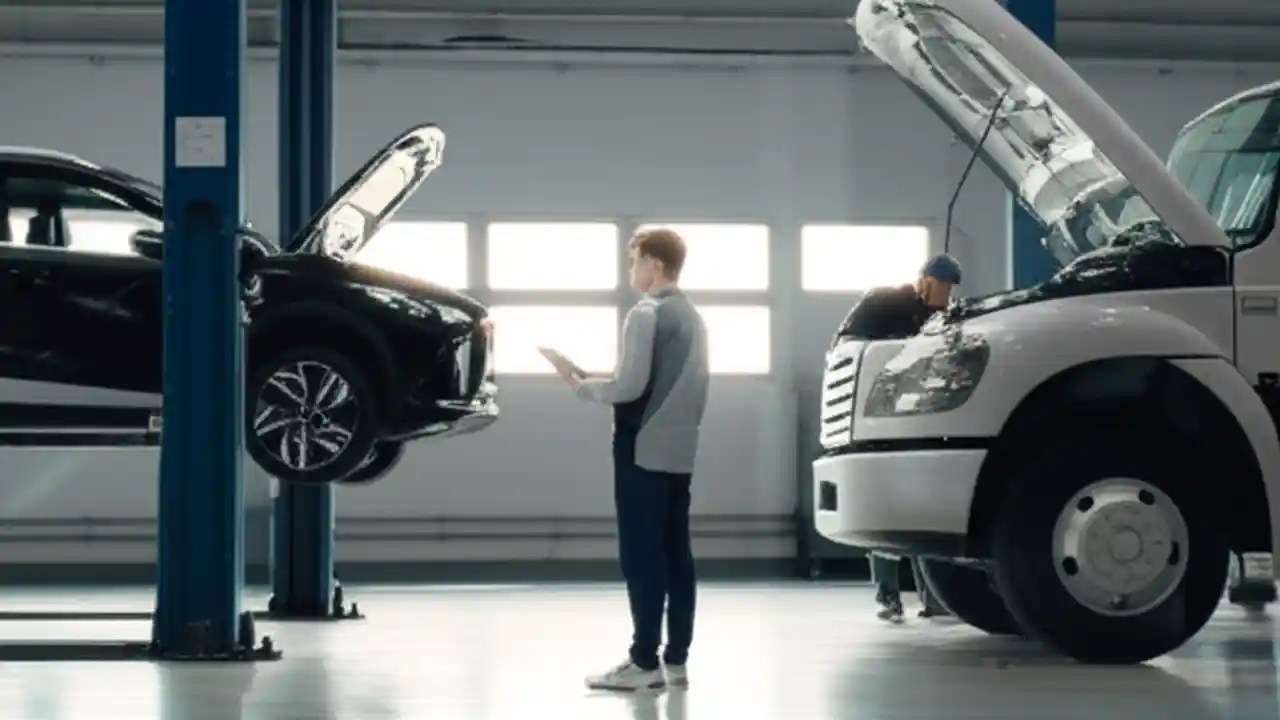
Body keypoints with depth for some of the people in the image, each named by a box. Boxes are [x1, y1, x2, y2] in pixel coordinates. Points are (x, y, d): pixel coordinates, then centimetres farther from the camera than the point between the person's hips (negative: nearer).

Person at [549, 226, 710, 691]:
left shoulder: (645, 315, -13)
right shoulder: (692, 318, 14)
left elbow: (631, 386, -18)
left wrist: (581, 386, -5)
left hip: (644, 451, -8)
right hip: (679, 452, 9)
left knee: (642, 556, -6)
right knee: (675, 555, 8)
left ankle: (645, 661, -5)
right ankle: (676, 659, 10)